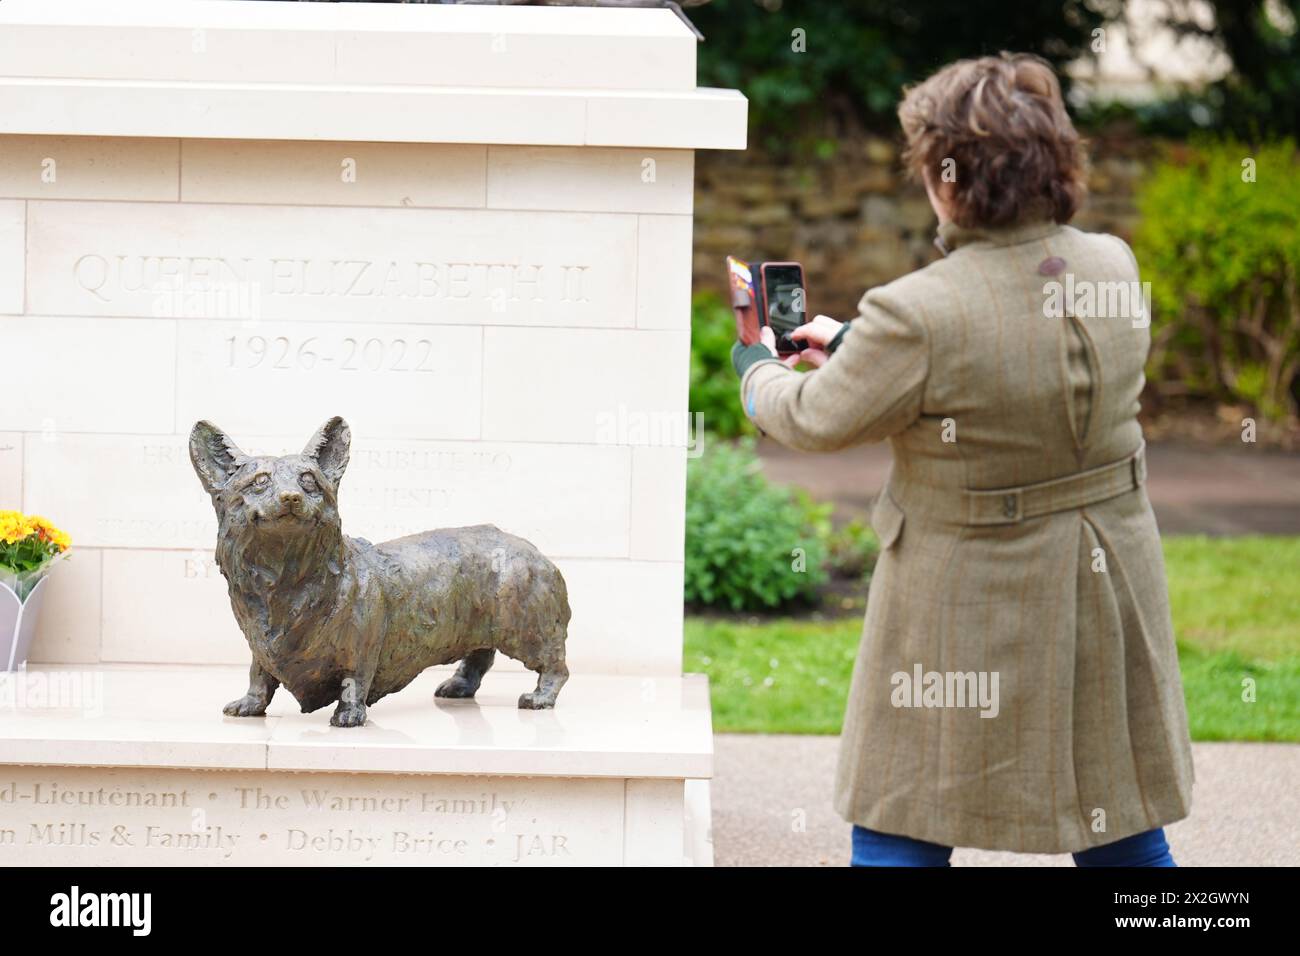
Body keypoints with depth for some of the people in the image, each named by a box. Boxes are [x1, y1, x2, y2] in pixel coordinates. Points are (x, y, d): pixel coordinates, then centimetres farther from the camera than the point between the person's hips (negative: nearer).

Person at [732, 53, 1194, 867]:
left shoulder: (917, 316, -24)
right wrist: (853, 342, 23)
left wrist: (758, 370, 16)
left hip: (973, 602, -6)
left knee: (899, 829, 8)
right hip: (1107, 582, 6)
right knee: (1121, 830, 17)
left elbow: (817, 418, -8)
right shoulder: (1113, 268, -5)